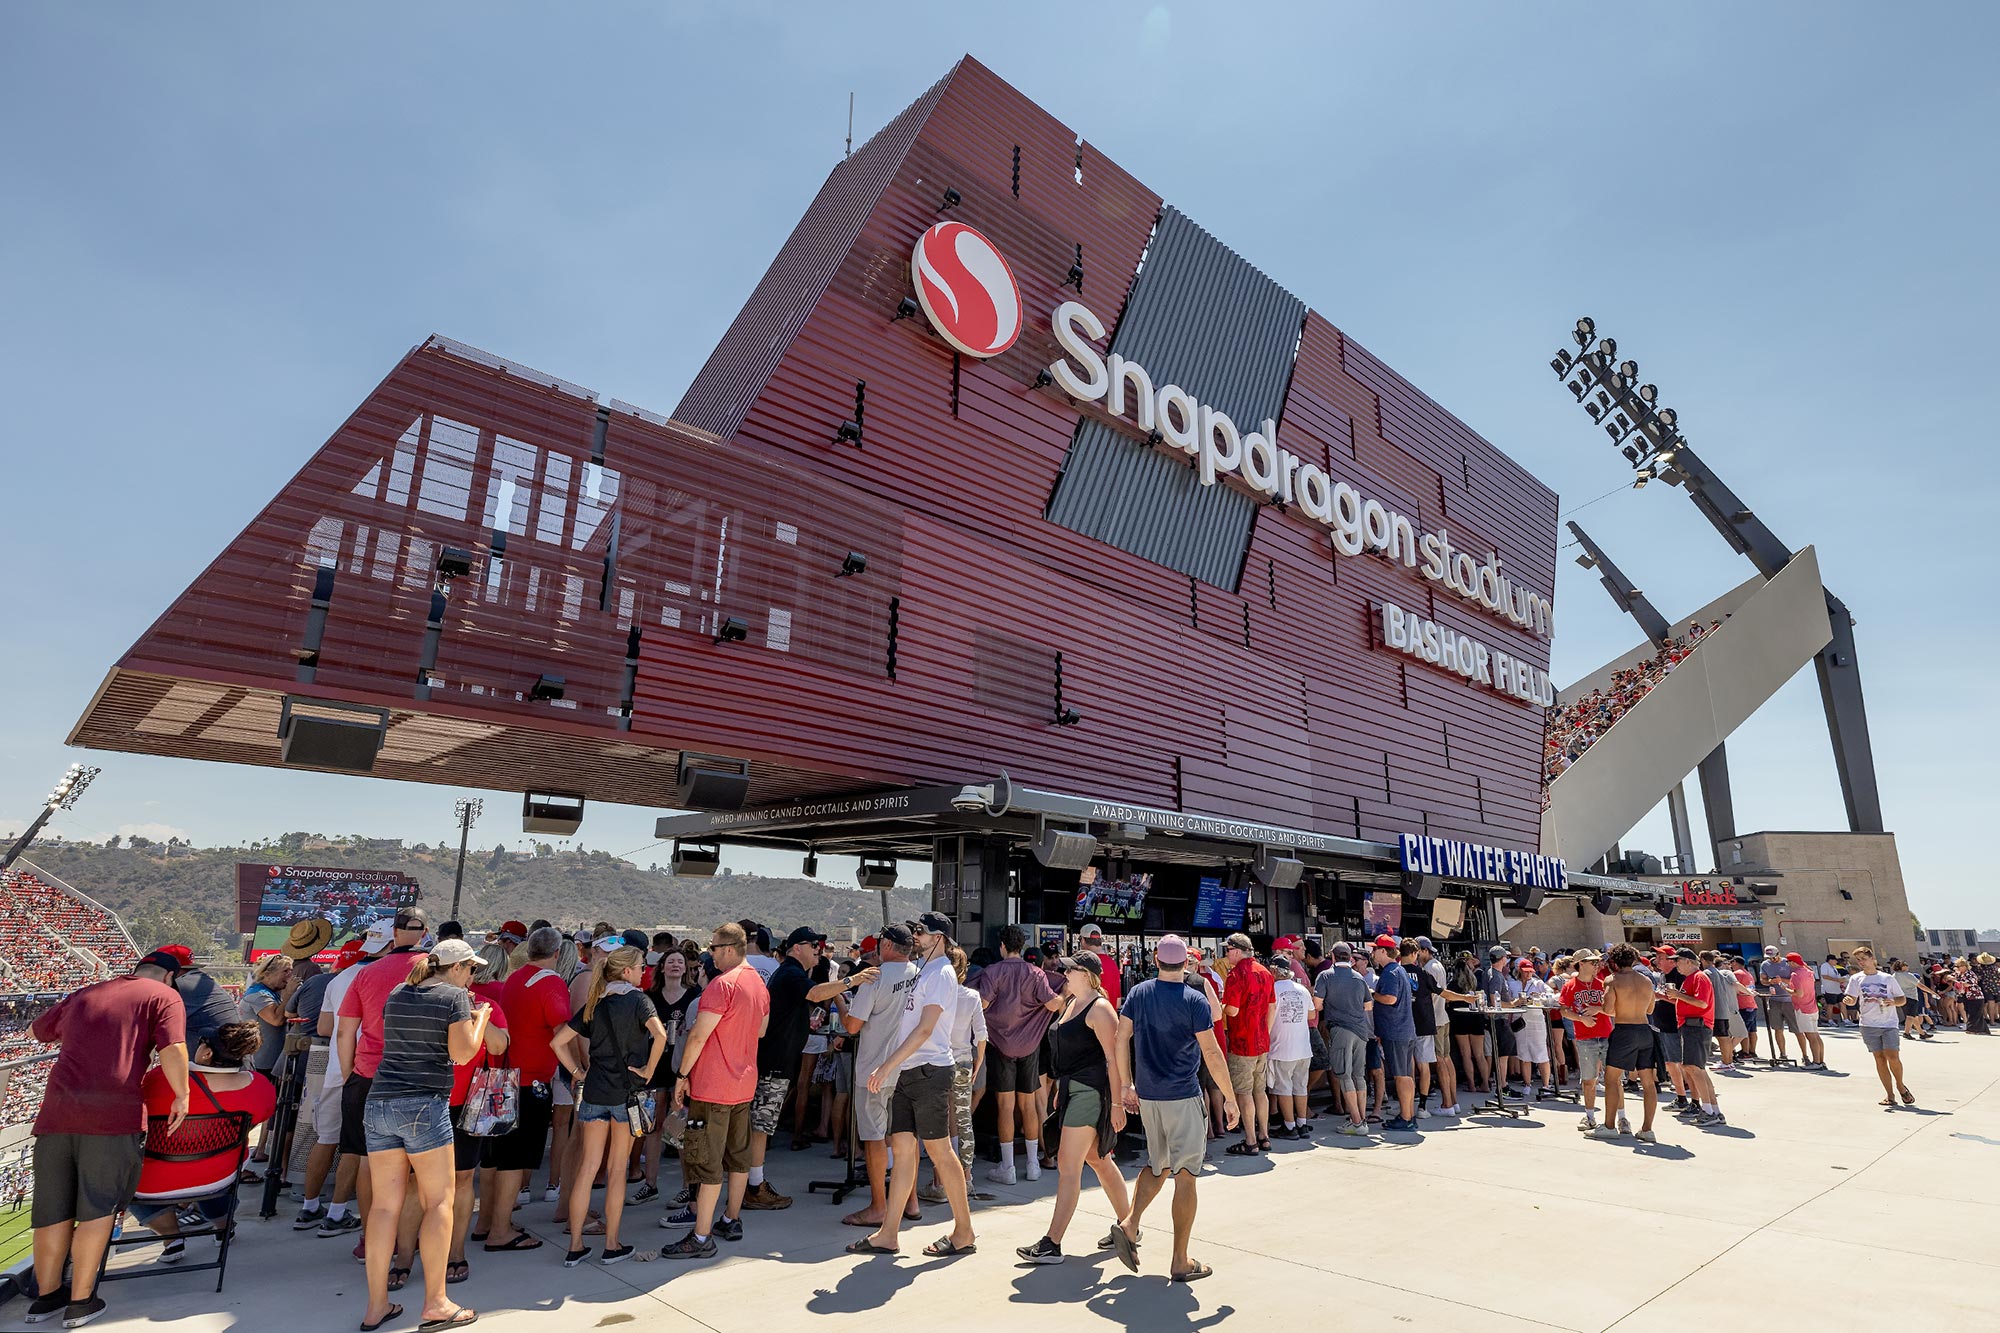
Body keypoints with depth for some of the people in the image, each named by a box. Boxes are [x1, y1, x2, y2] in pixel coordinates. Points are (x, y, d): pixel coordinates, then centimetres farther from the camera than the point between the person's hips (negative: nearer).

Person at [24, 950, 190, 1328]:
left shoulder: (82, 995, 22)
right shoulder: (163, 996, 3)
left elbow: (38, 1030, 39)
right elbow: (173, 1048, -11)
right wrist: (181, 1096, 0)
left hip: (57, 1111, 5)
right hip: (114, 1113, -5)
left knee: (53, 1208, 16)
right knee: (97, 1208, 5)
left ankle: (47, 1296, 28)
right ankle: (80, 1302, 11)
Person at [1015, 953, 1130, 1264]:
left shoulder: (1099, 1009, -16)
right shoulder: (1072, 1003, 14)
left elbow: (1114, 1058, -19)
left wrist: (1117, 1104, -21)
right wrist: (1060, 1090, 23)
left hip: (1091, 1092, -10)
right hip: (1072, 1090, 10)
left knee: (1068, 1166, -8)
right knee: (1098, 1160, 17)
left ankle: (1052, 1244, -3)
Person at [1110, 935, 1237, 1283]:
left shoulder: (1139, 993, 2)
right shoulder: (1194, 1000, -11)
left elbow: (1121, 1039, 3)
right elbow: (1211, 1053, -12)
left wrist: (1126, 1085, 12)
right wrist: (1230, 1098, -4)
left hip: (1147, 1096, 5)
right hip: (1183, 1097, -5)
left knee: (1158, 1165, 21)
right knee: (1185, 1175, 4)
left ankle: (1128, 1224, 4)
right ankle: (1180, 1262, 9)